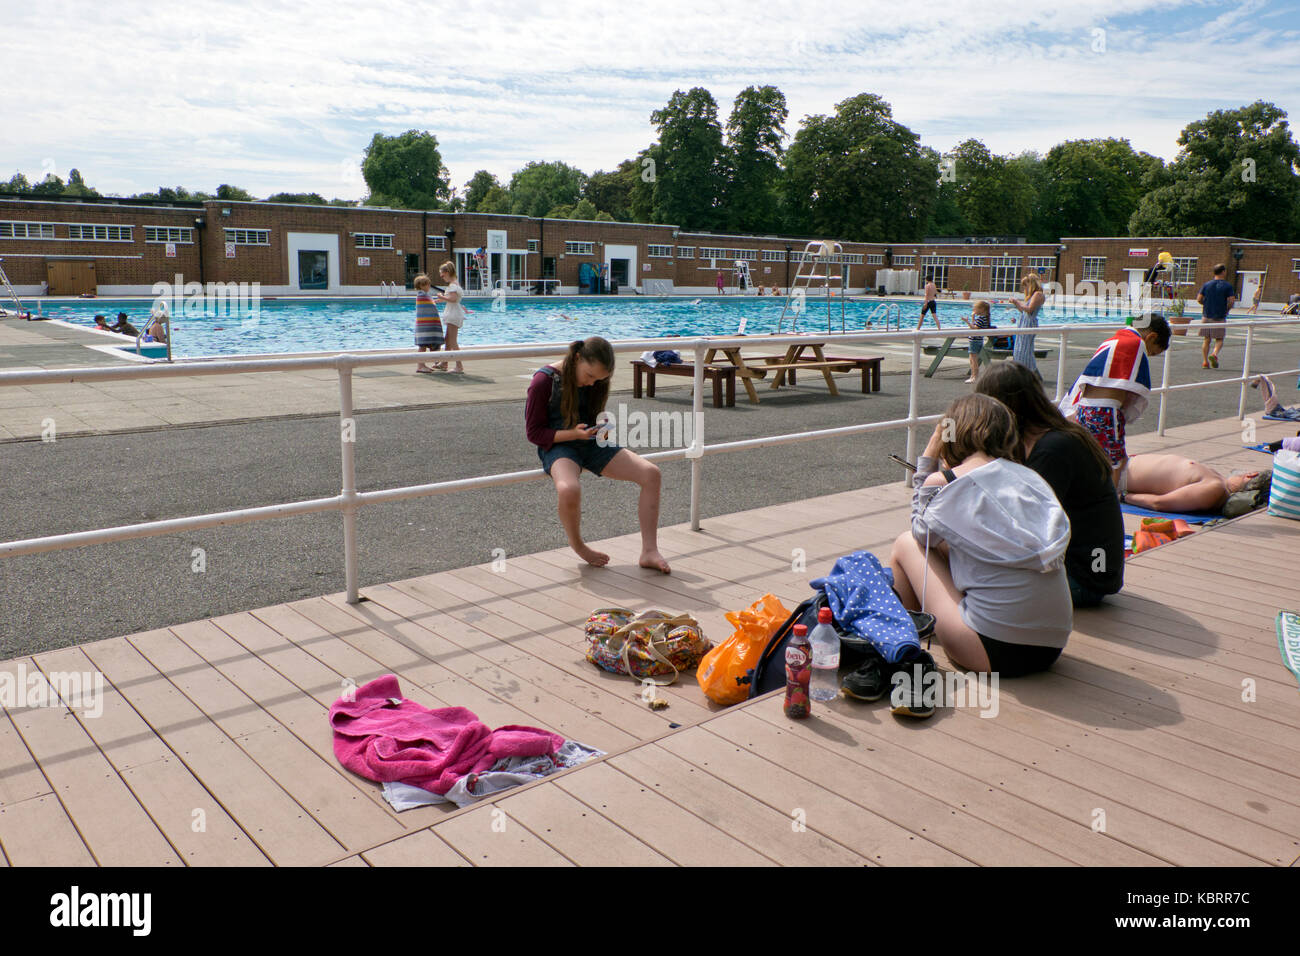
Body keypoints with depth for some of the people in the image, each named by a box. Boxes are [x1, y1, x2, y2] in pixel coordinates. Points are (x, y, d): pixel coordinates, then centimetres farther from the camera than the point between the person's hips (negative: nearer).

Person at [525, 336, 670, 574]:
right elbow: (534, 432, -9)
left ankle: (649, 551, -10)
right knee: (569, 490, -40)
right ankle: (577, 546, -8)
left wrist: (602, 429, -4)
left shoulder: (596, 382, 5)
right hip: (557, 446, -6)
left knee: (651, 473, -15)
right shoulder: (545, 380, -13)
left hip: (591, 444, 6)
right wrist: (574, 433, -22)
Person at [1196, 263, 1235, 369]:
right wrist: (1227, 310, 6)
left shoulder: (1207, 284, 3)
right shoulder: (1227, 285, -5)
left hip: (1206, 315, 3)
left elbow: (1199, 299, -1)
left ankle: (1205, 362, 3)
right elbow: (1231, 301, -12)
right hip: (1220, 316, -3)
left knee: (1206, 340, 7)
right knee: (1219, 339, 7)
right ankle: (1214, 354, -19)